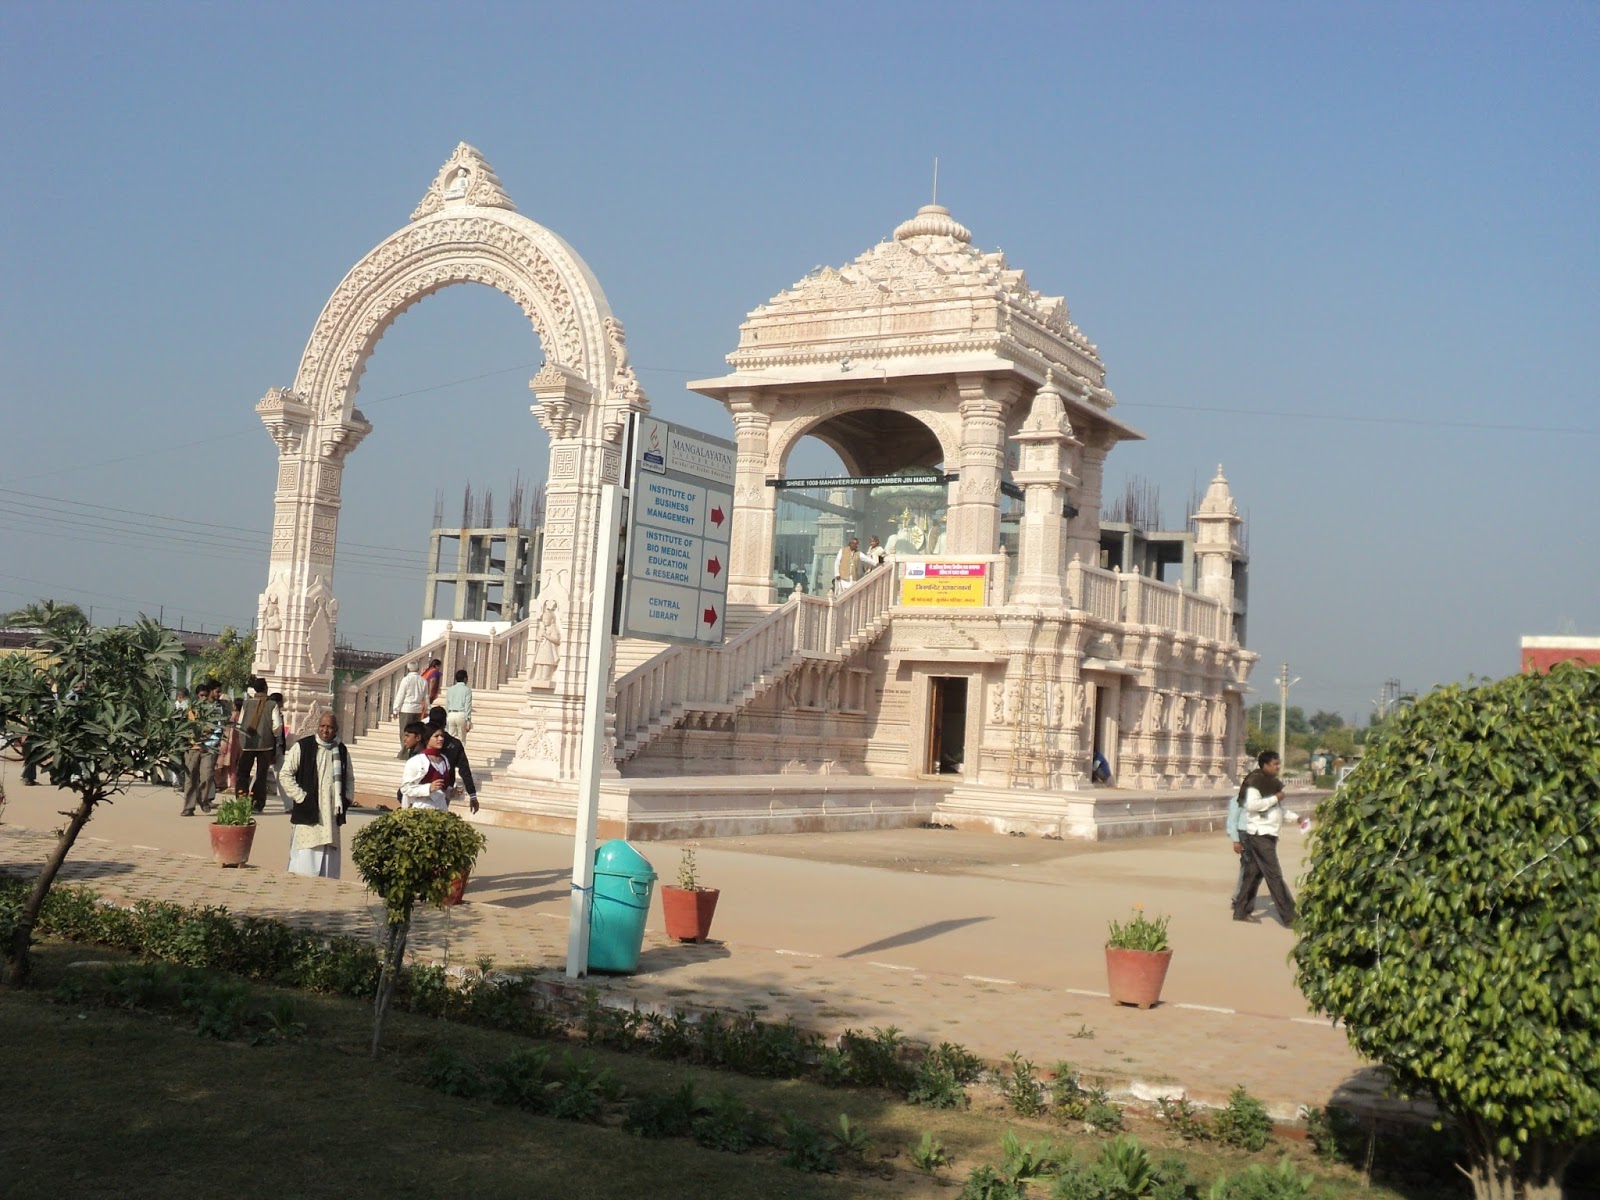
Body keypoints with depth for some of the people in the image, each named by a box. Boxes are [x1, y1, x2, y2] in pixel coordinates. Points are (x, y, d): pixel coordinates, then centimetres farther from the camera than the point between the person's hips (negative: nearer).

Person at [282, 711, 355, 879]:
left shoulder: (342, 751, 11)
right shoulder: (302, 747, -3)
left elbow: (349, 779, 23)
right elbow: (286, 774, -3)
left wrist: (348, 799, 10)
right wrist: (300, 797, -9)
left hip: (332, 815, 4)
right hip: (308, 814, -4)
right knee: (305, 859, -7)